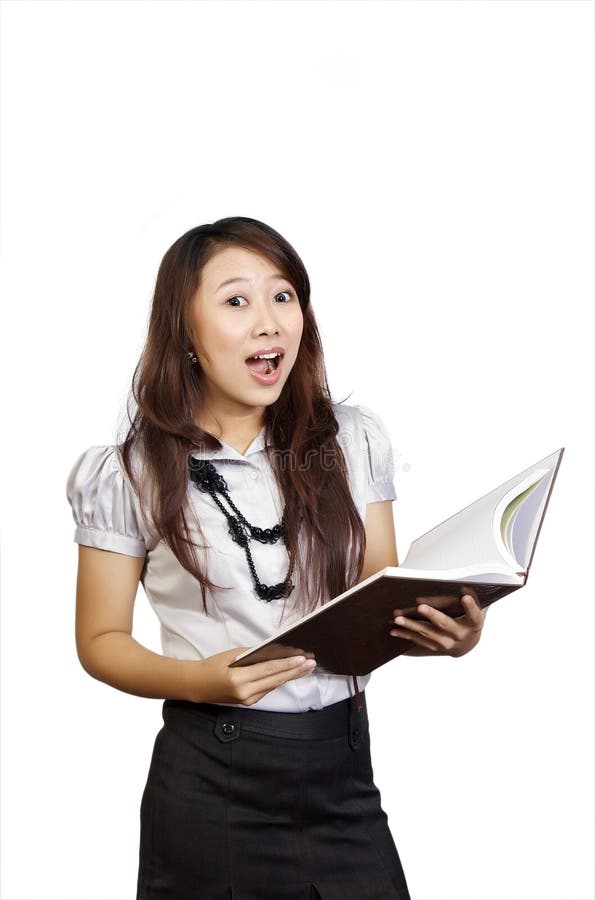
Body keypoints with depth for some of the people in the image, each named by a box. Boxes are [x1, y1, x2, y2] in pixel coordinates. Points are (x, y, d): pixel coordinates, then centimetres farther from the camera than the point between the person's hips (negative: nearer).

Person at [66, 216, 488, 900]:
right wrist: (201, 679, -18)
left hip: (343, 773, 3)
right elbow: (100, 639, 0)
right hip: (210, 782, -2)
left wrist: (447, 633, -14)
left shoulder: (353, 440, 1)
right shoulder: (129, 475, -6)